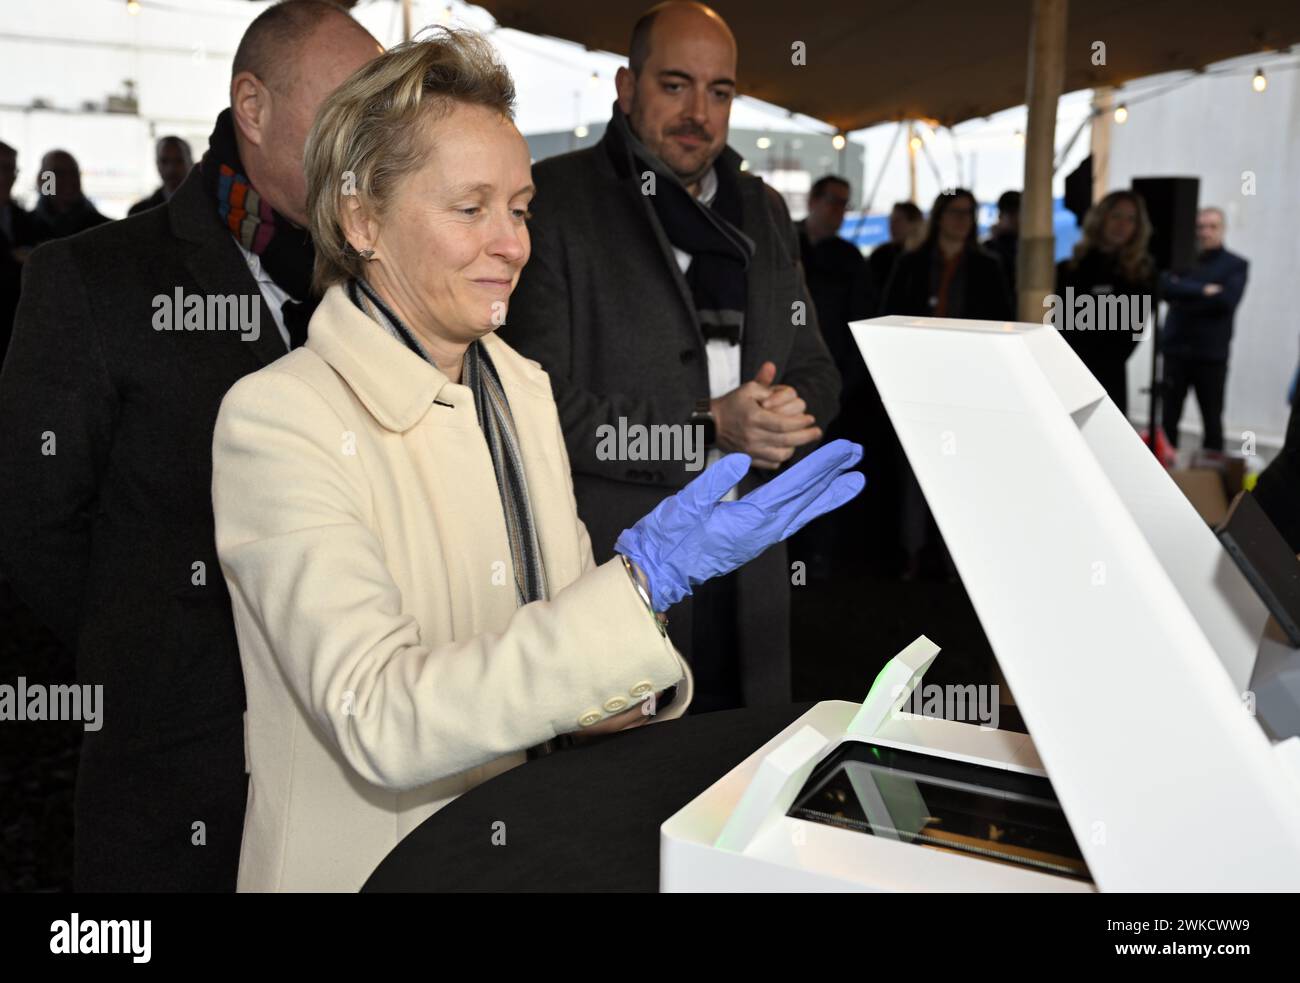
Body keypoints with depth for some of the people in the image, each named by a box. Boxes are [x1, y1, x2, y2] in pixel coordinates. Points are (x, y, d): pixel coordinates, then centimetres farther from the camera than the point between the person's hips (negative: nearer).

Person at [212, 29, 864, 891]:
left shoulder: (523, 386, 6)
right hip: (369, 867, -5)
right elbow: (380, 723, -22)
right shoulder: (275, 420, -14)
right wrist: (642, 581, -27)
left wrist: (629, 686, -9)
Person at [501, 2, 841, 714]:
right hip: (602, 573, -5)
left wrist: (787, 414, -7)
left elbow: (815, 369, 17)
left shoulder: (763, 213, 15)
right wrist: (711, 427, -15)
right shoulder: (556, 199, -5)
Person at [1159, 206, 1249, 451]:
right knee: (1167, 417, 2)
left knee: (1212, 420, 5)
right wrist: (1203, 291, -15)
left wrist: (1185, 295, -8)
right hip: (1176, 349, 2)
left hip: (1212, 353, -1)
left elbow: (1227, 300, -12)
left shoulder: (1236, 265, 4)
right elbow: (1165, 287, -9)